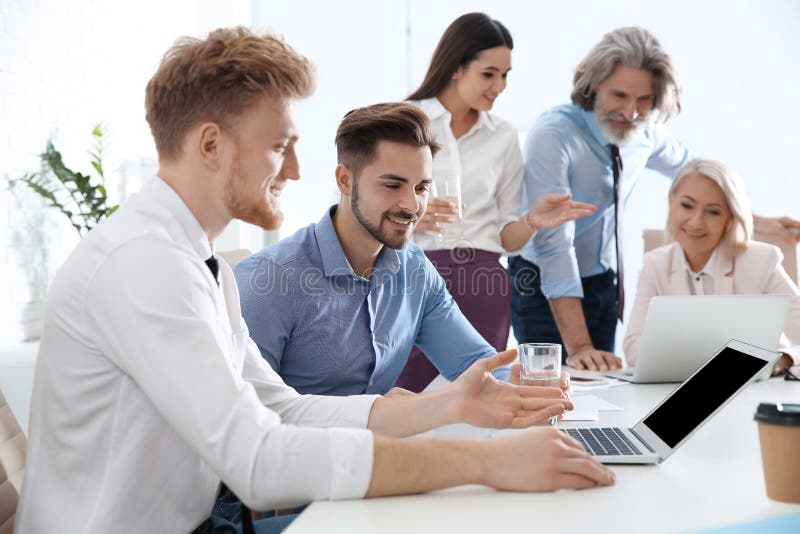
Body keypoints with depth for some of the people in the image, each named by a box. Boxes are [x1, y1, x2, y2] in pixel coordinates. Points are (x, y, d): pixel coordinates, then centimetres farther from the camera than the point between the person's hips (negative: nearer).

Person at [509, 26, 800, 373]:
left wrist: (758, 221, 14)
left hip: (603, 283, 5)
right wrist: (578, 346, -36)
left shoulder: (646, 132, -8)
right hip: (546, 288, -5)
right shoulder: (552, 135, -26)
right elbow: (553, 244, -31)